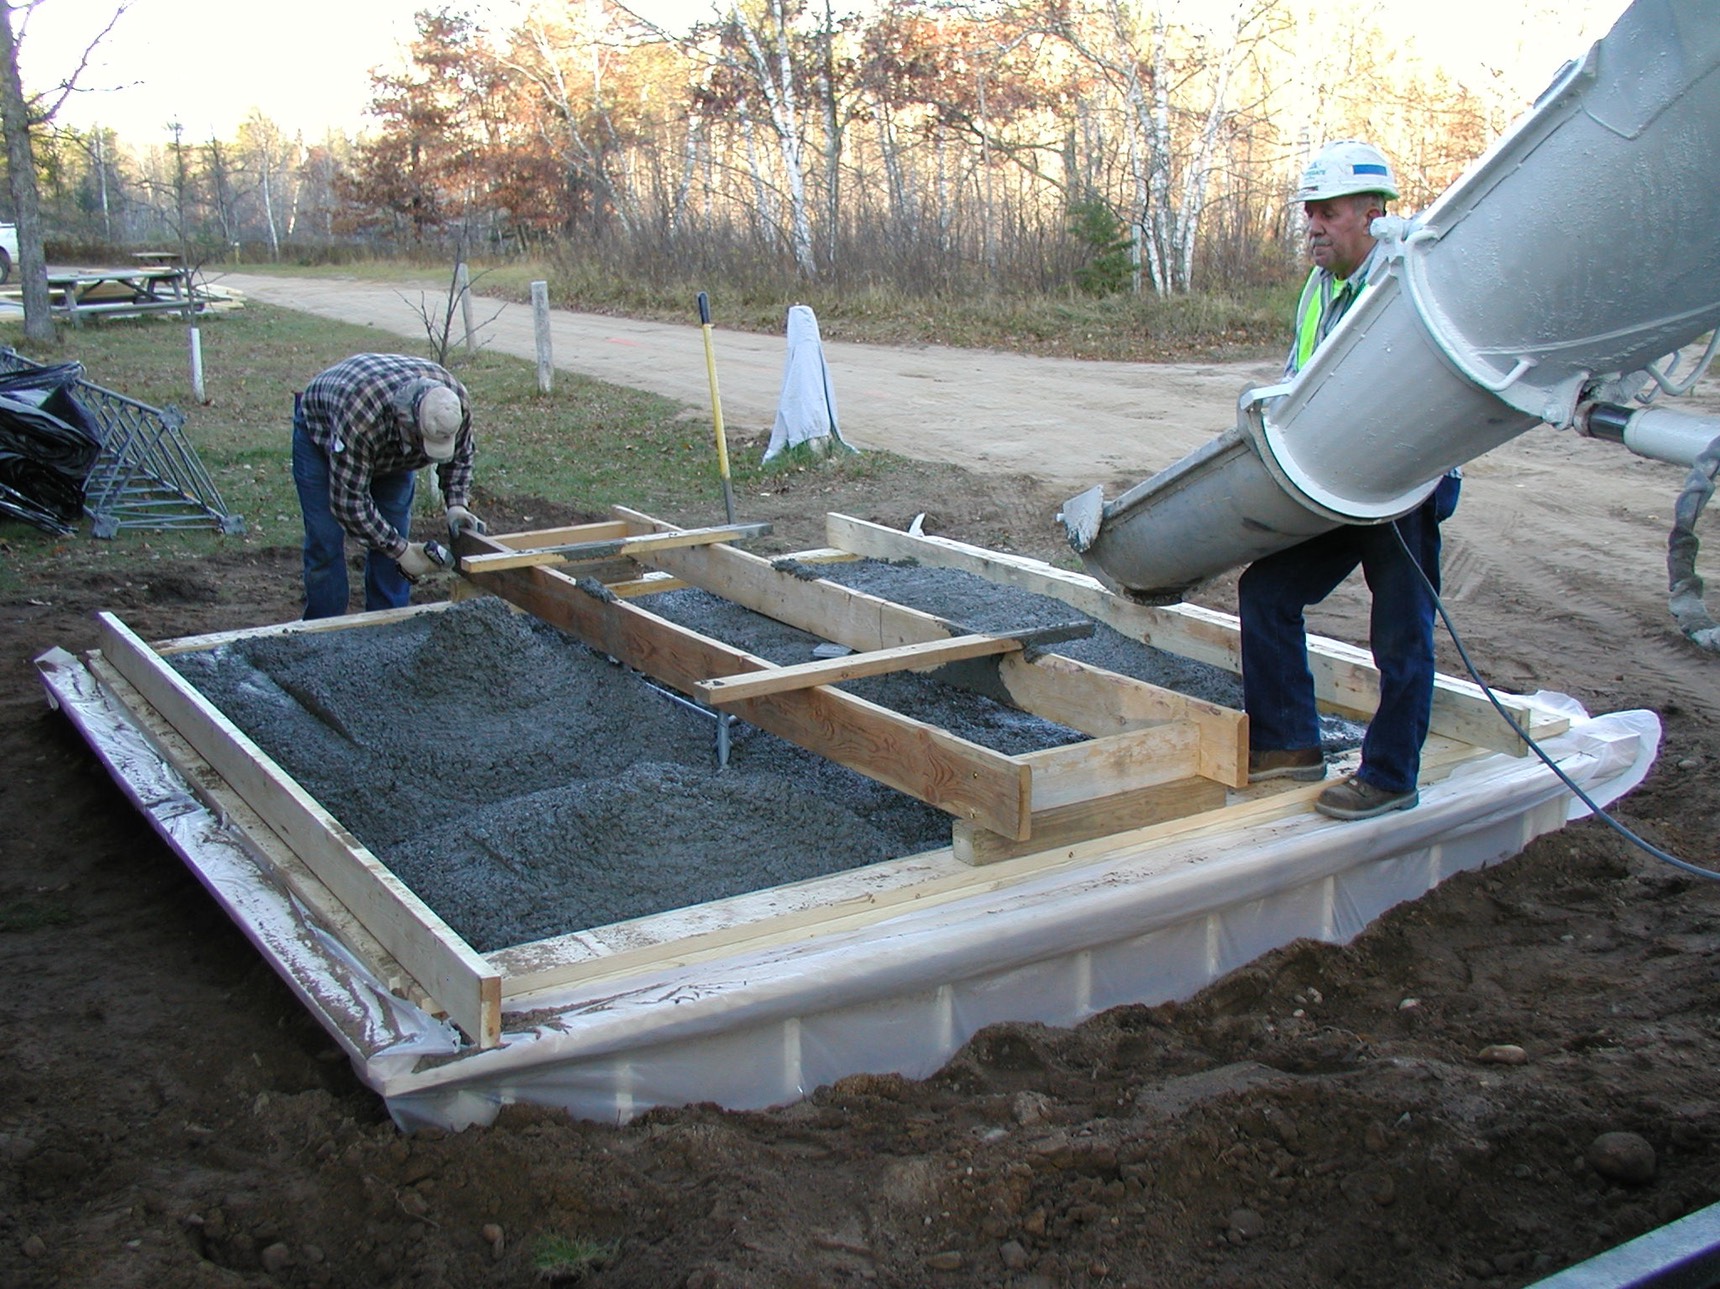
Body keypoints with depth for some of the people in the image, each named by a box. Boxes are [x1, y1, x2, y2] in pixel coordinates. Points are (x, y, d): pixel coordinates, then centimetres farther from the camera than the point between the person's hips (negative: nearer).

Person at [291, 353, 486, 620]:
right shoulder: (361, 419, -47)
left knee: (392, 538, -3)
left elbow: (459, 457, -8)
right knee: (325, 542, -9)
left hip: (391, 445, 4)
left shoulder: (457, 403, -31)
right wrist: (400, 550, -33)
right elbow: (349, 500, -37)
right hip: (321, 432, -4)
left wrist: (456, 505, -22)